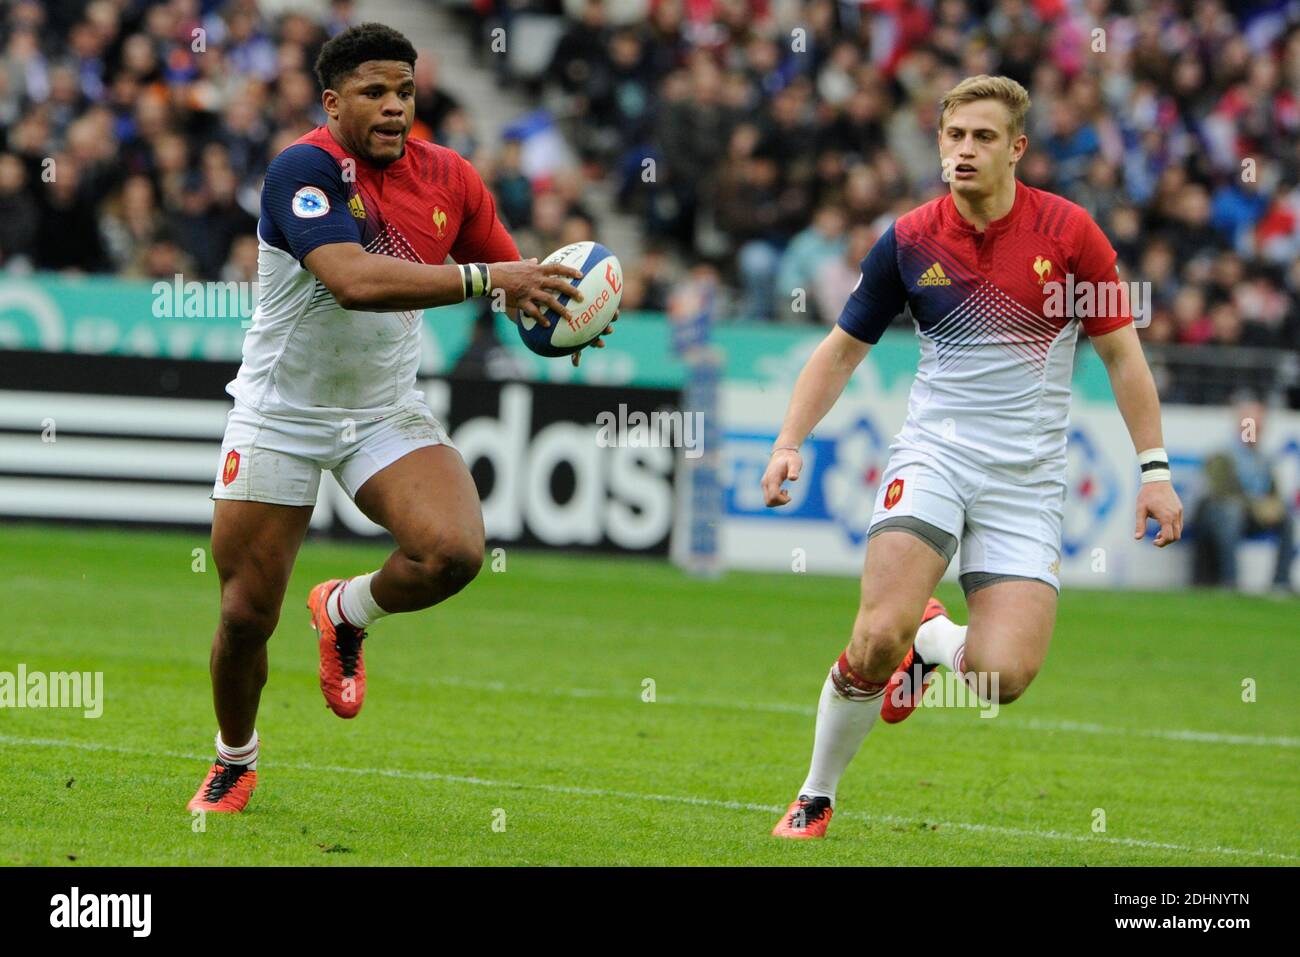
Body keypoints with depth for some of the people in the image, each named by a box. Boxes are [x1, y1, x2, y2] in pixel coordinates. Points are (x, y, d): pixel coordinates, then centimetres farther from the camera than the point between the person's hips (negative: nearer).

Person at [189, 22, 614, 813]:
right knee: (246, 615, 1)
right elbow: (354, 280, -36)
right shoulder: (305, 169, -20)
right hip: (280, 415, -3)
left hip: (388, 413, 3)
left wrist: (559, 313, -15)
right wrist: (486, 279, -40)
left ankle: (346, 613, 9)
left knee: (454, 550, -24)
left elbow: (516, 283, 9)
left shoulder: (449, 178, -3)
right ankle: (234, 760, 32)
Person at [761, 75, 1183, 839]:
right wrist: (791, 443, 1)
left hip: (1028, 479, 0)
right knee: (879, 635, -22)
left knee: (1003, 675, -16)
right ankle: (816, 797, 1)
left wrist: (1154, 469, 0)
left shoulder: (1068, 232, -4)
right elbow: (844, 348, 12)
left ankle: (933, 643, 22)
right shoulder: (909, 241, -1)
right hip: (935, 454, 0)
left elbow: (1122, 353, 4)